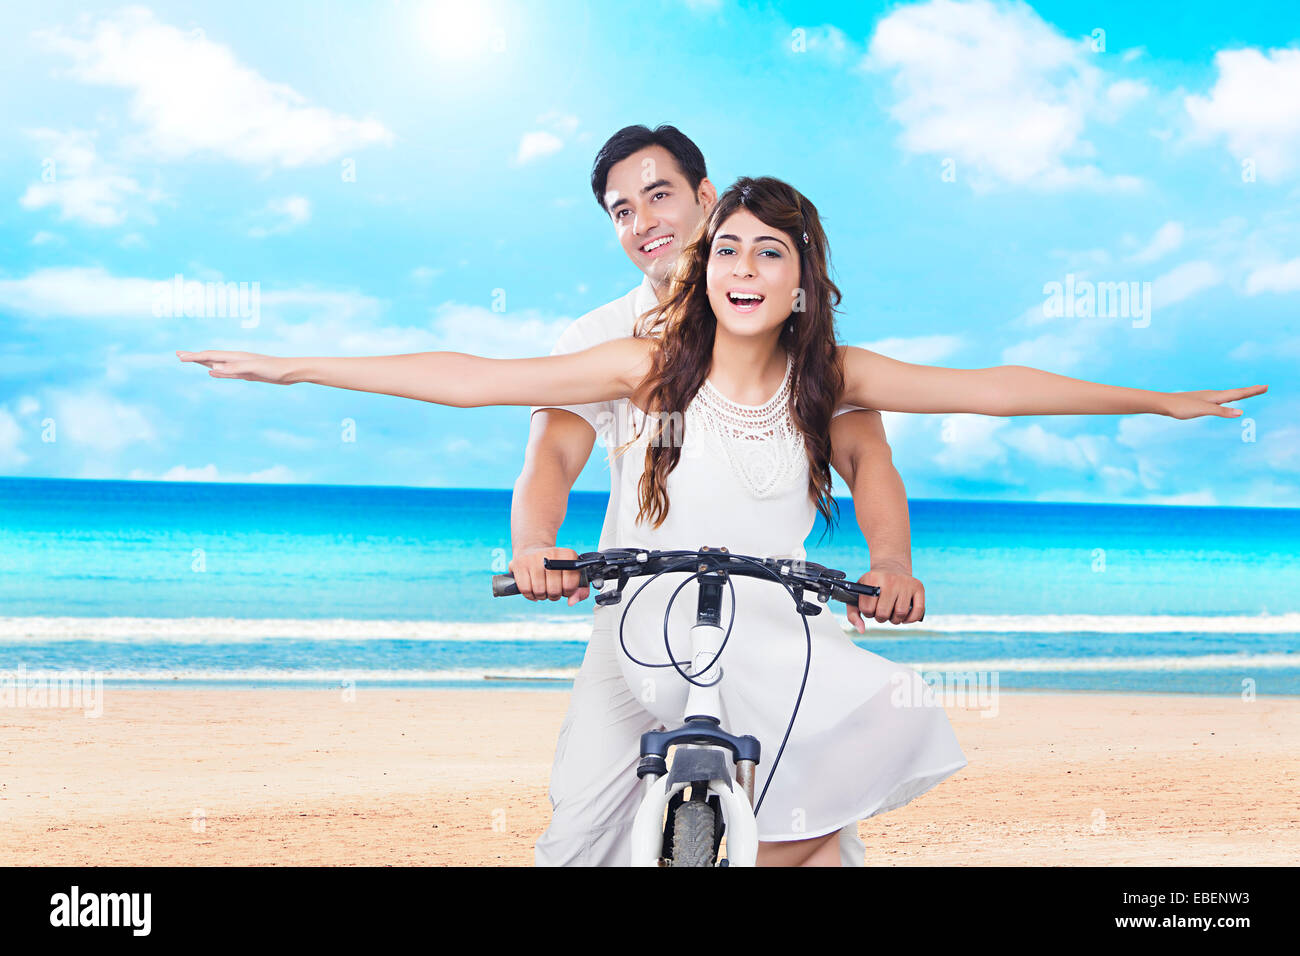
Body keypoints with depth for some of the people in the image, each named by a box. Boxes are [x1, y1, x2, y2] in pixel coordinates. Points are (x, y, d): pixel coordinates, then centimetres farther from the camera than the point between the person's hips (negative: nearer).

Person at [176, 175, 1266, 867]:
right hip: (662, 627, -2)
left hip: (780, 629, 3)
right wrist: (290, 367, -12)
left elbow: (988, 388, 4)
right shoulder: (654, 363, -5)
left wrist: (1163, 401, 7)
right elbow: (476, 379, -8)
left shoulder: (828, 378, 2)